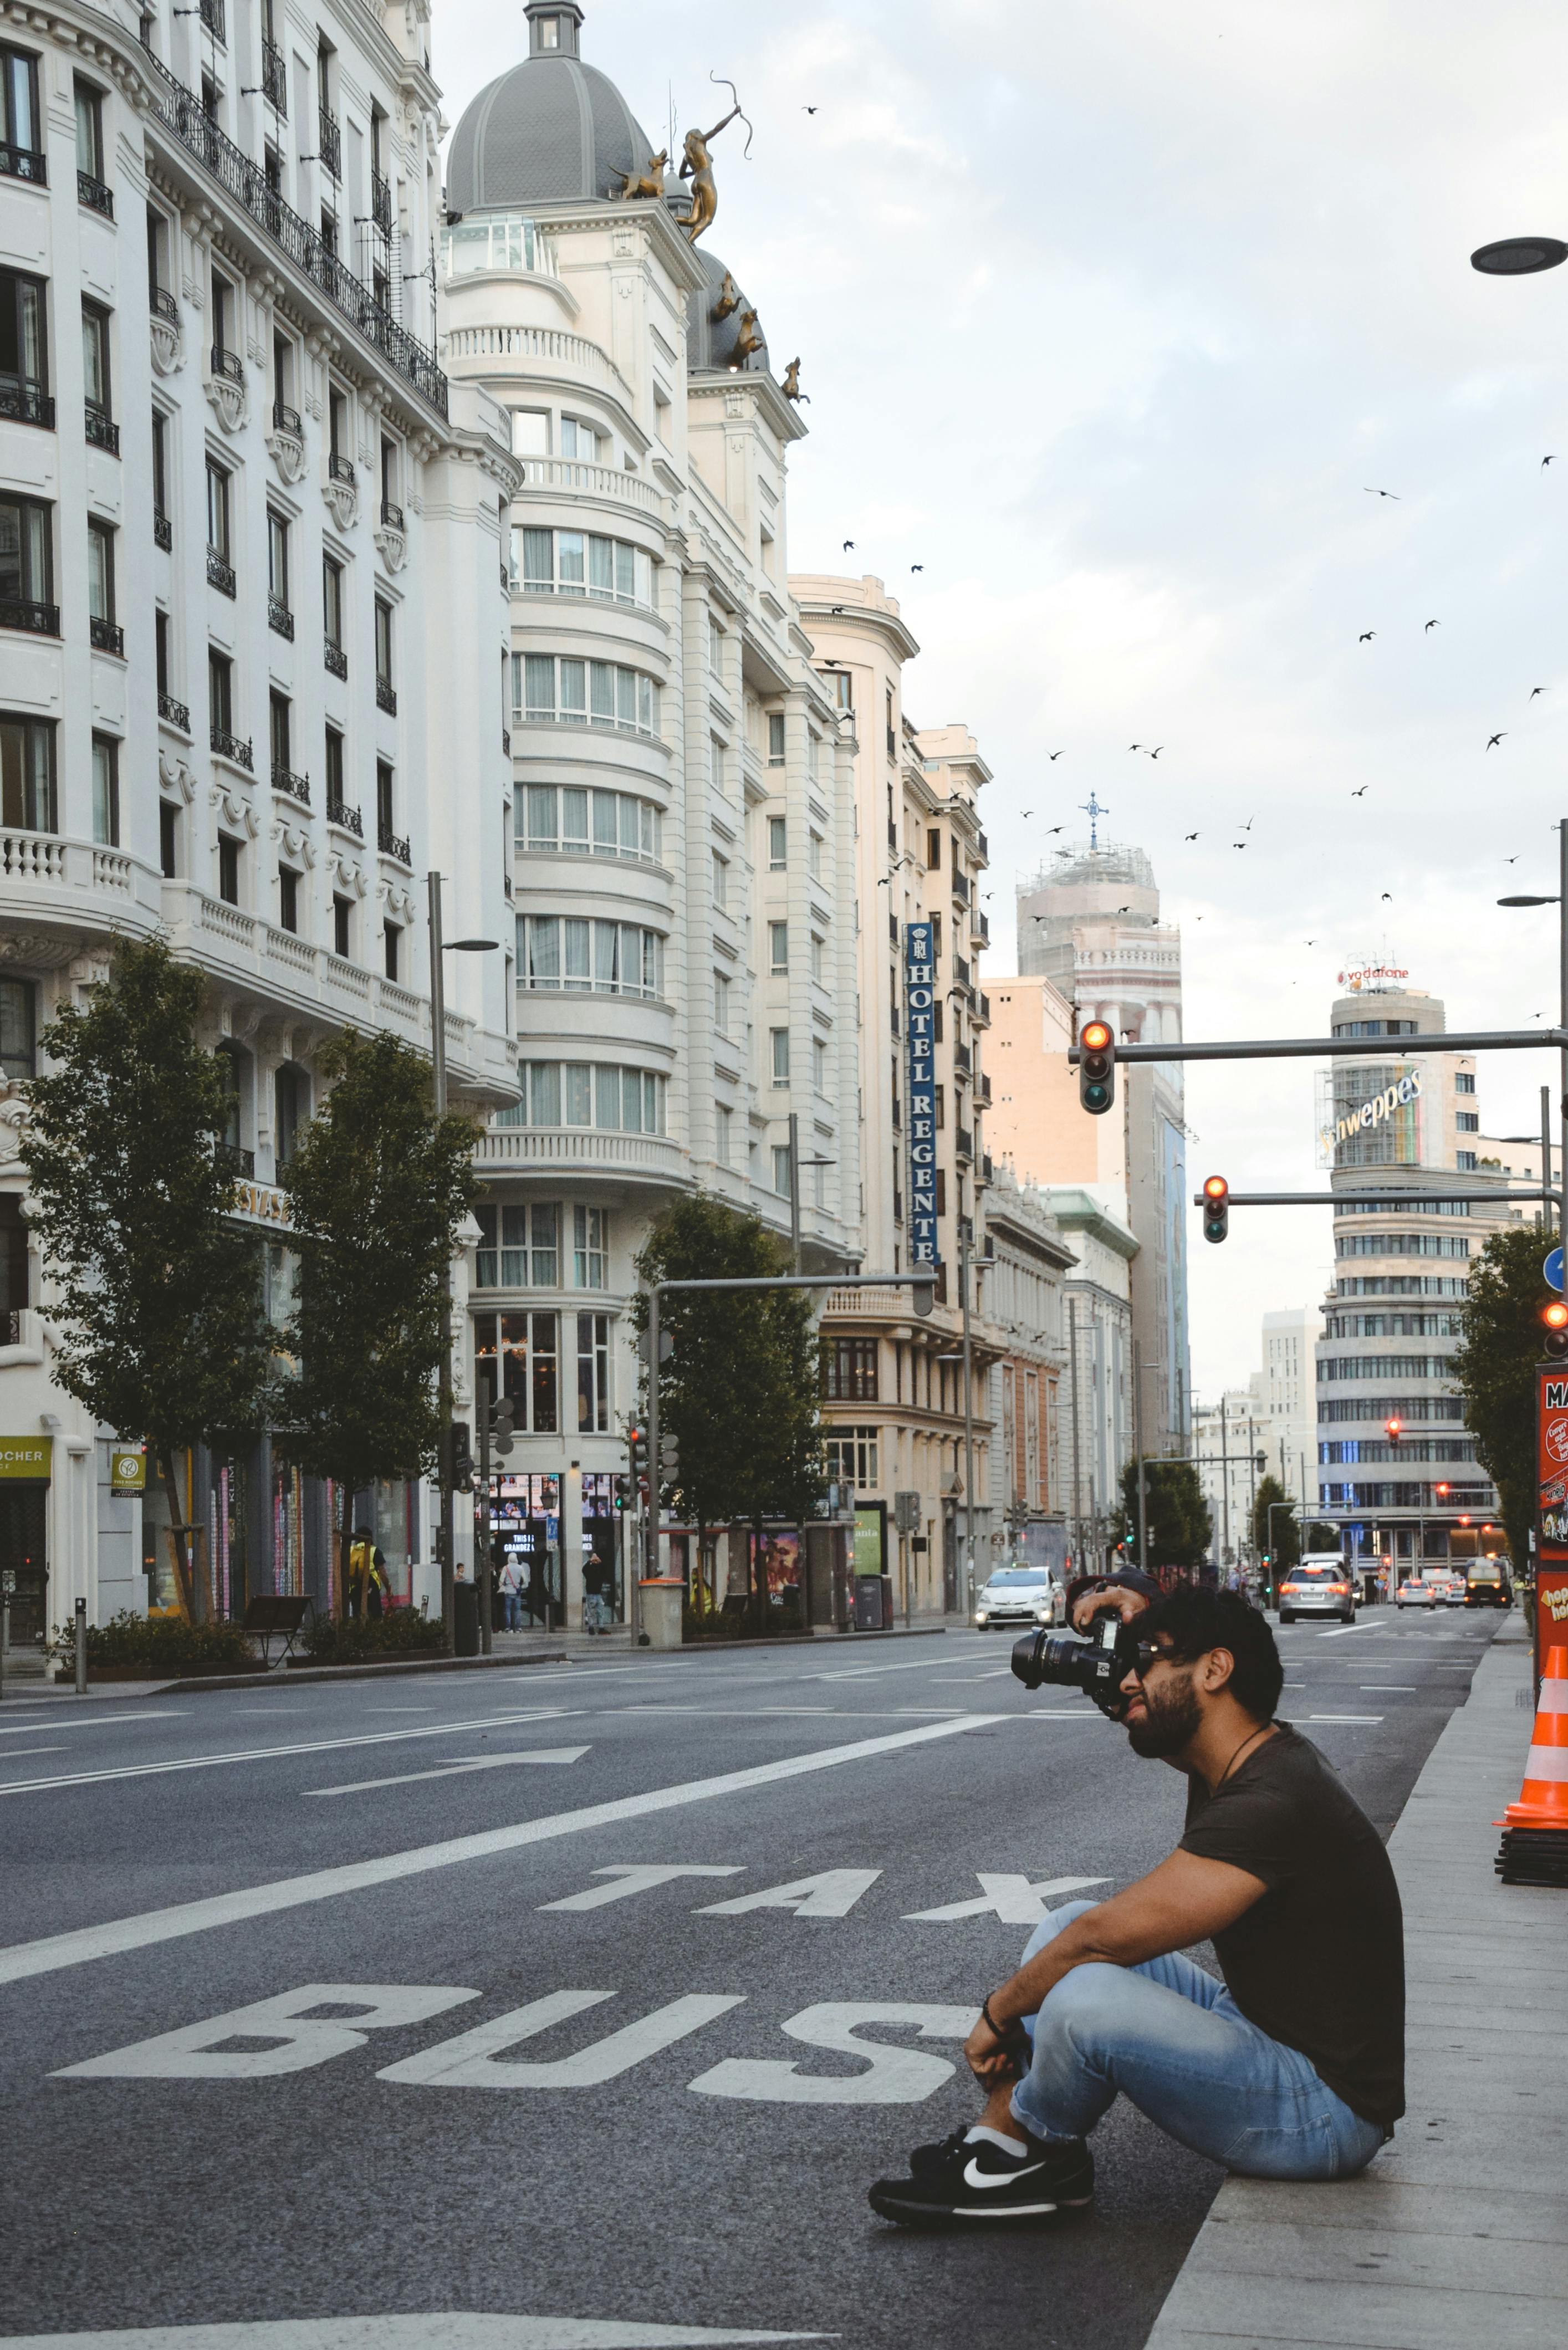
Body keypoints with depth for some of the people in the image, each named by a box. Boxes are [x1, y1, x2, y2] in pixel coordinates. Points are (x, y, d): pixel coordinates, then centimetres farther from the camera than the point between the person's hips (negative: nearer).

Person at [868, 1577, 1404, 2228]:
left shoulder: (1272, 1804, -25)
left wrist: (998, 2014, -10)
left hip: (1328, 2110, -10)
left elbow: (1108, 1934, -26)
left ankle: (1018, 2147, -1)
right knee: (1071, 1926, 9)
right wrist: (1145, 1617, 7)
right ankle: (999, 2146, -1)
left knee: (1082, 1995, -31)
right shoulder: (1252, 1756, 5)